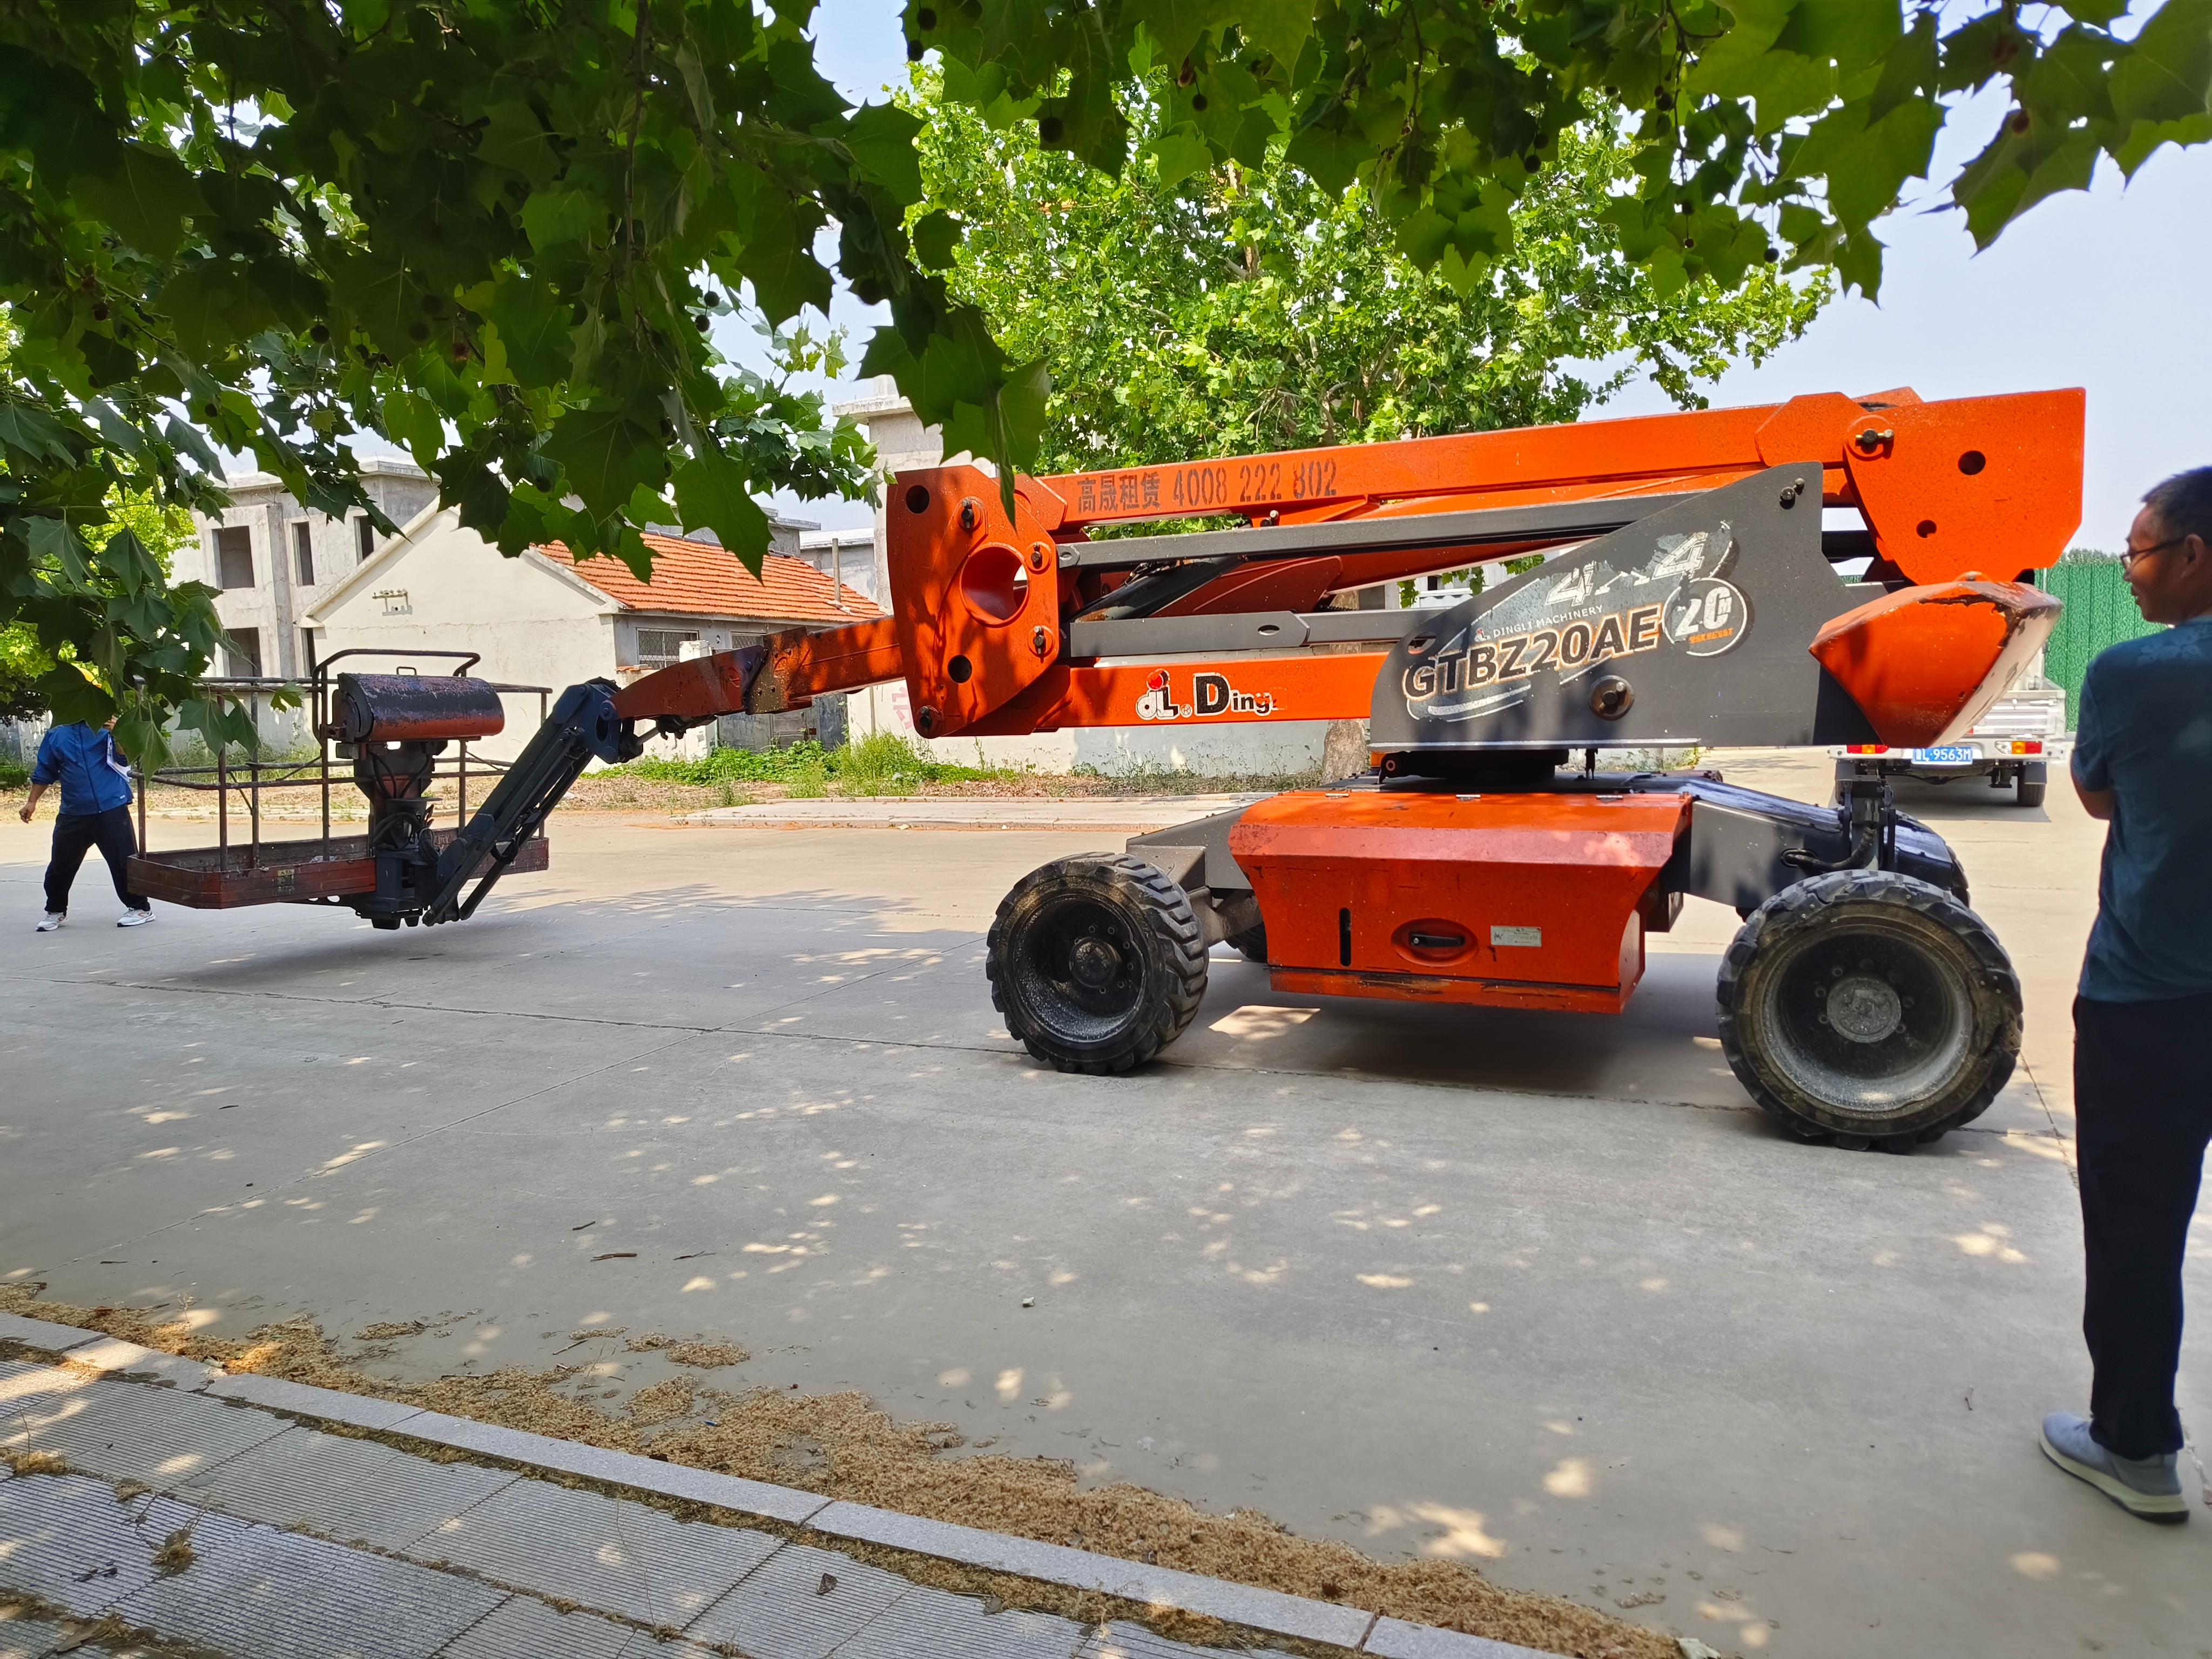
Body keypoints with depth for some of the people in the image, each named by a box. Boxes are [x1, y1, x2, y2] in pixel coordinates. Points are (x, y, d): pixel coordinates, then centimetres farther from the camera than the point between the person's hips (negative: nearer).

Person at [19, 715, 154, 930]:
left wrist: (116, 735, -27)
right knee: (60, 865, 12)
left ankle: (140, 908, 11)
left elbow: (124, 758, -10)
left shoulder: (104, 725, 0)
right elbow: (44, 772, 18)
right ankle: (55, 911, 28)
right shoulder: (55, 734, 9)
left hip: (111, 809, -4)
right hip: (73, 813, 4)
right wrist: (32, 802, 14)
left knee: (123, 861, -1)